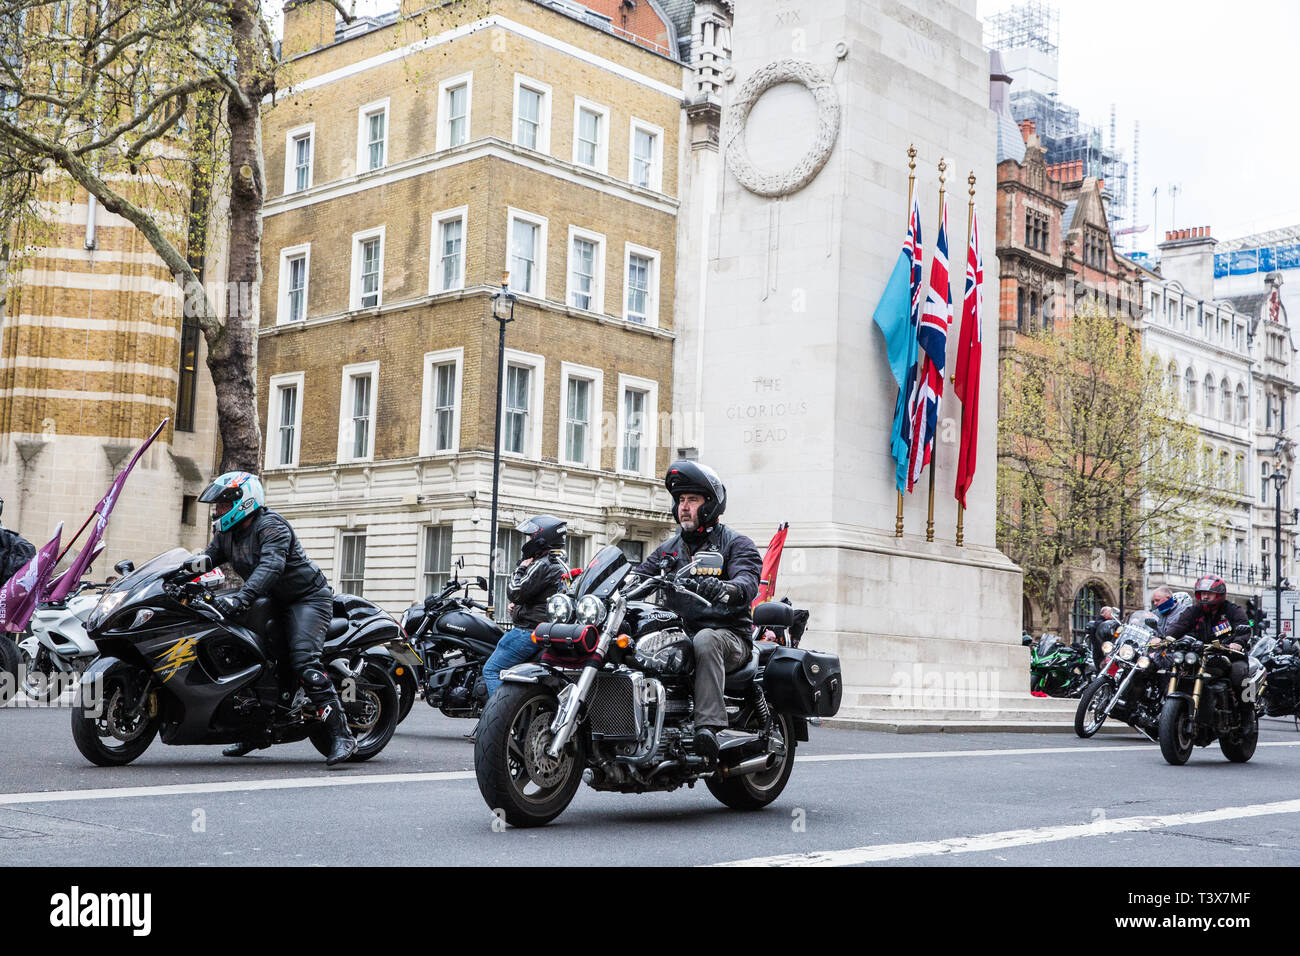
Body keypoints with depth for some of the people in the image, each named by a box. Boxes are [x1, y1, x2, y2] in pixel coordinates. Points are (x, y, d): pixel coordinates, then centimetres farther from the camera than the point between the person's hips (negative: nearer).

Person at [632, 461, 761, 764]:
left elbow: (748, 583, -15)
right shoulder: (669, 548, 23)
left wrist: (721, 589, -39)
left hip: (728, 634, -5)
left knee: (705, 640, -39)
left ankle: (709, 725, -47)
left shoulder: (736, 544, 5)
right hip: (679, 632, 5)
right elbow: (640, 573, 13)